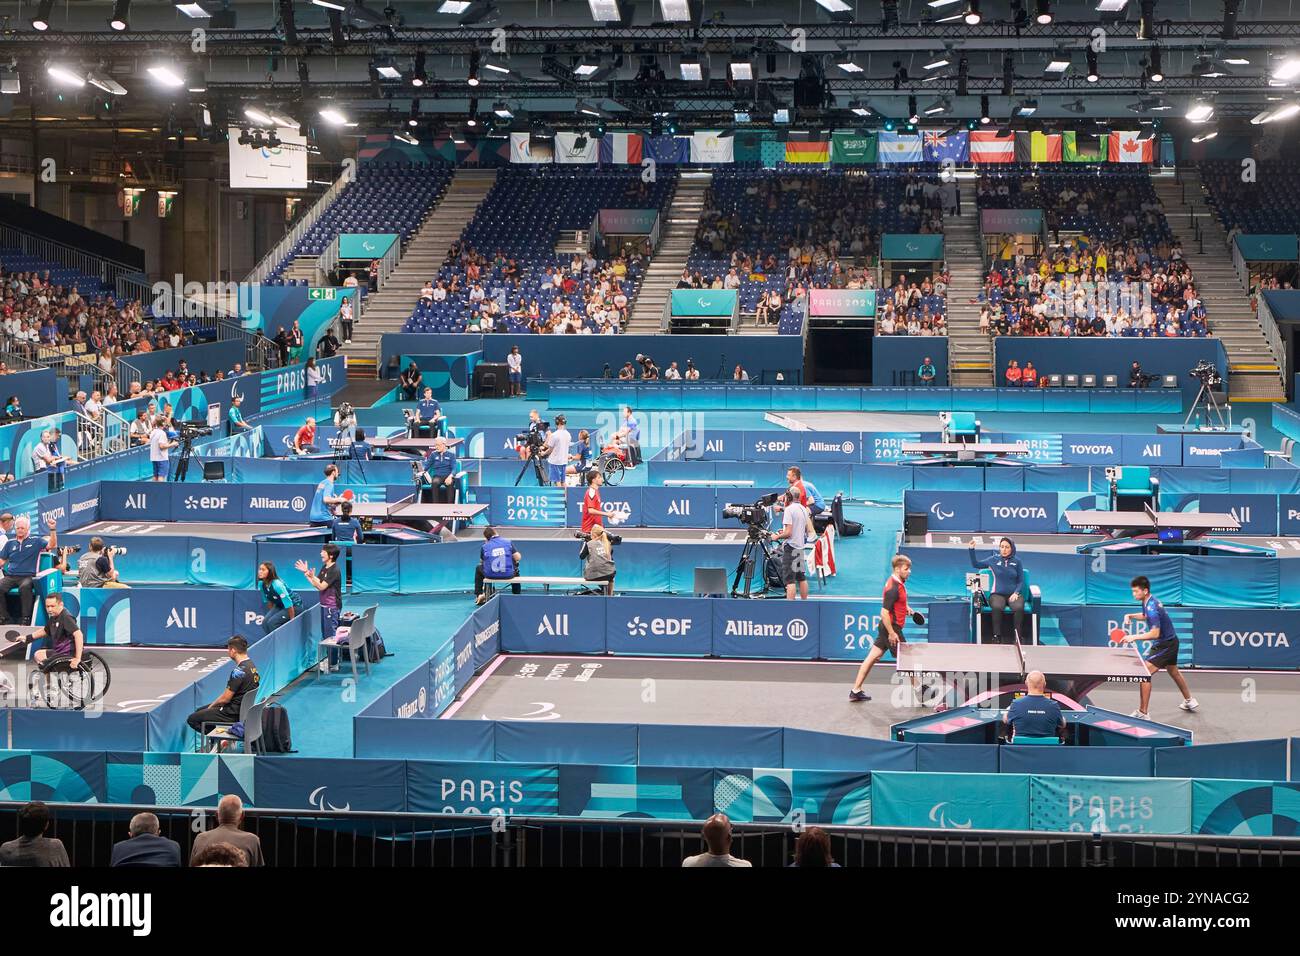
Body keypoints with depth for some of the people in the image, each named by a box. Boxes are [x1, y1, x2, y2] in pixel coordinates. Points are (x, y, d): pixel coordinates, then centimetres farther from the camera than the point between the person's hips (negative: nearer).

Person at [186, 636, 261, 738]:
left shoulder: (239, 671, -25)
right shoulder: (251, 665, 5)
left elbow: (225, 698, -20)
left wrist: (211, 706, -1)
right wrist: (213, 705, 14)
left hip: (234, 713, -10)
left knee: (192, 719, -5)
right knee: (199, 711, 24)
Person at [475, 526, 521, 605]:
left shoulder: (485, 546, -2)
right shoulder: (508, 542, -3)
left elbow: (482, 562, 11)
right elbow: (518, 557, -5)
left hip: (490, 575, 0)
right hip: (508, 575, 0)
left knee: (478, 569, 33)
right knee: (516, 569, 37)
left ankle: (479, 595, 31)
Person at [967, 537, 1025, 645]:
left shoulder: (1016, 561, 8)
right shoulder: (994, 560, 8)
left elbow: (1021, 581, 9)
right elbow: (975, 564, 9)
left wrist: (1016, 593, -8)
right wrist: (971, 550, -3)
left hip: (1013, 594, 0)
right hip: (998, 594, 0)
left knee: (1019, 608, -34)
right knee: (997, 608, -36)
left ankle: (1019, 638, -26)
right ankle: (997, 637, -29)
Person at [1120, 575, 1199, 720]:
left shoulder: (1151, 607, -29)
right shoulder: (1148, 601, 1)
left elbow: (1155, 633, -33)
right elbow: (1145, 616, 24)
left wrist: (1134, 637, -33)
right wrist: (1130, 616, 6)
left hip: (1165, 645, -11)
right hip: (1171, 641, 11)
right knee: (1173, 671, 30)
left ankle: (1143, 713, -14)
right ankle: (1190, 701, 49)